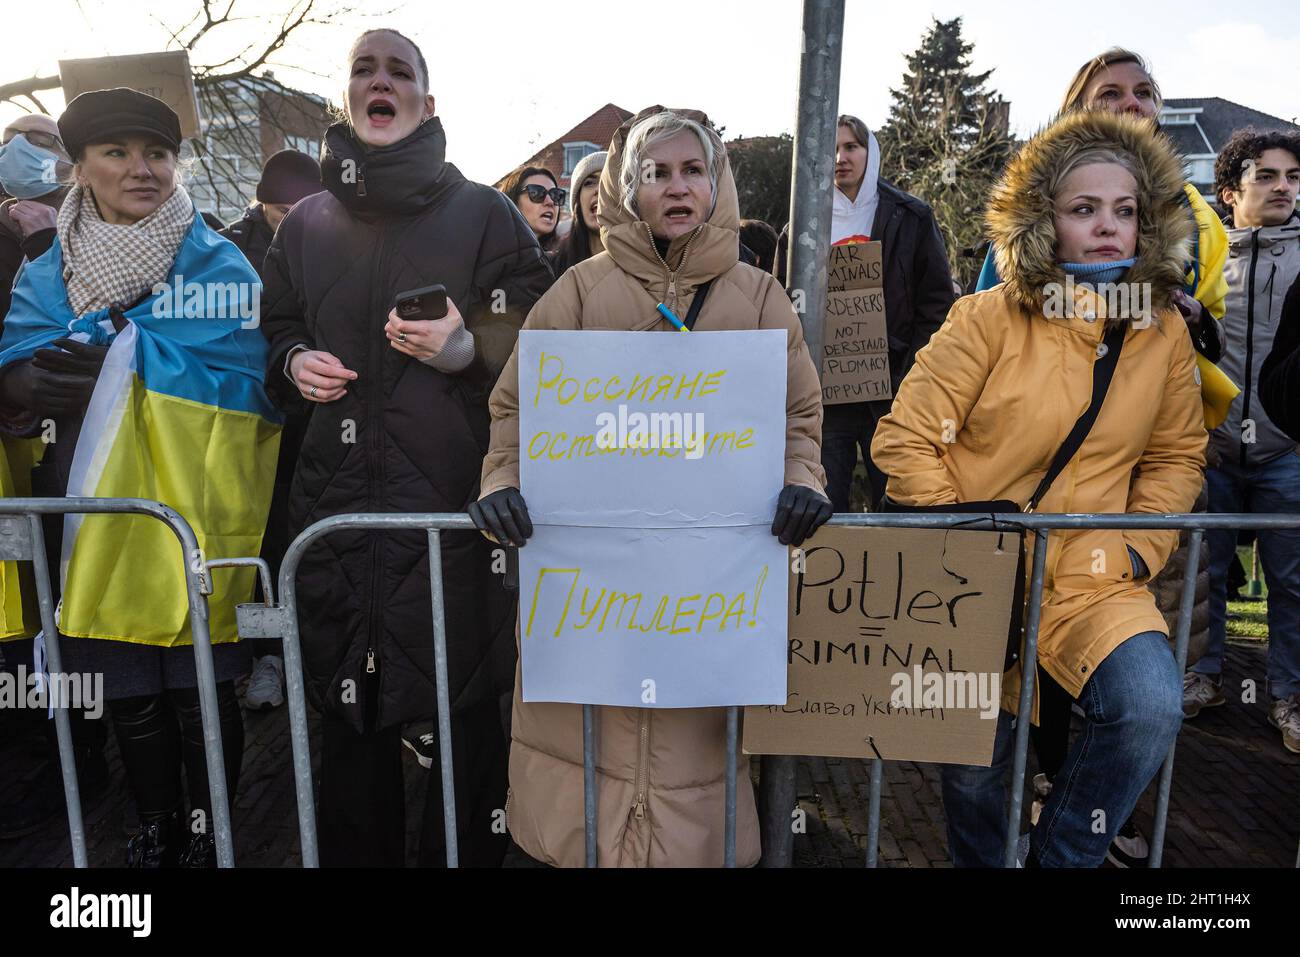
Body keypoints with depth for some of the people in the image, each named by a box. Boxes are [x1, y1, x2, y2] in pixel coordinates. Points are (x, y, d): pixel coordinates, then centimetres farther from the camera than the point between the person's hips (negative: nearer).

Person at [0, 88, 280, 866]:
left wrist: (117, 349, -13)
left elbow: (239, 376, -14)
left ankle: (209, 836, 25)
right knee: (130, 693, 12)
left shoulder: (218, 263, 0)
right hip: (97, 520, 4)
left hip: (195, 517, -4)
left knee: (200, 692, 3)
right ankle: (156, 834, 33)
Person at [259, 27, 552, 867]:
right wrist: (294, 363, 3)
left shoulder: (485, 213, 4)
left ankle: (466, 852, 23)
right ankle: (358, 852, 32)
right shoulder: (307, 223, 16)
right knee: (350, 708, 12)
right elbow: (276, 335, 25)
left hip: (455, 499, -4)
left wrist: (468, 349, -19)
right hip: (338, 501, 4)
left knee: (468, 705, 2)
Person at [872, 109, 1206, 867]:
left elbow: (1177, 457, 13)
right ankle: (985, 859, 40)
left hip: (1093, 579, 3)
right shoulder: (990, 320, -10)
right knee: (973, 764, 5)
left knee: (1152, 708, -22)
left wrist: (1140, 550, -1)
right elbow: (906, 440, -10)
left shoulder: (1166, 334, 3)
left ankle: (1062, 855, 7)